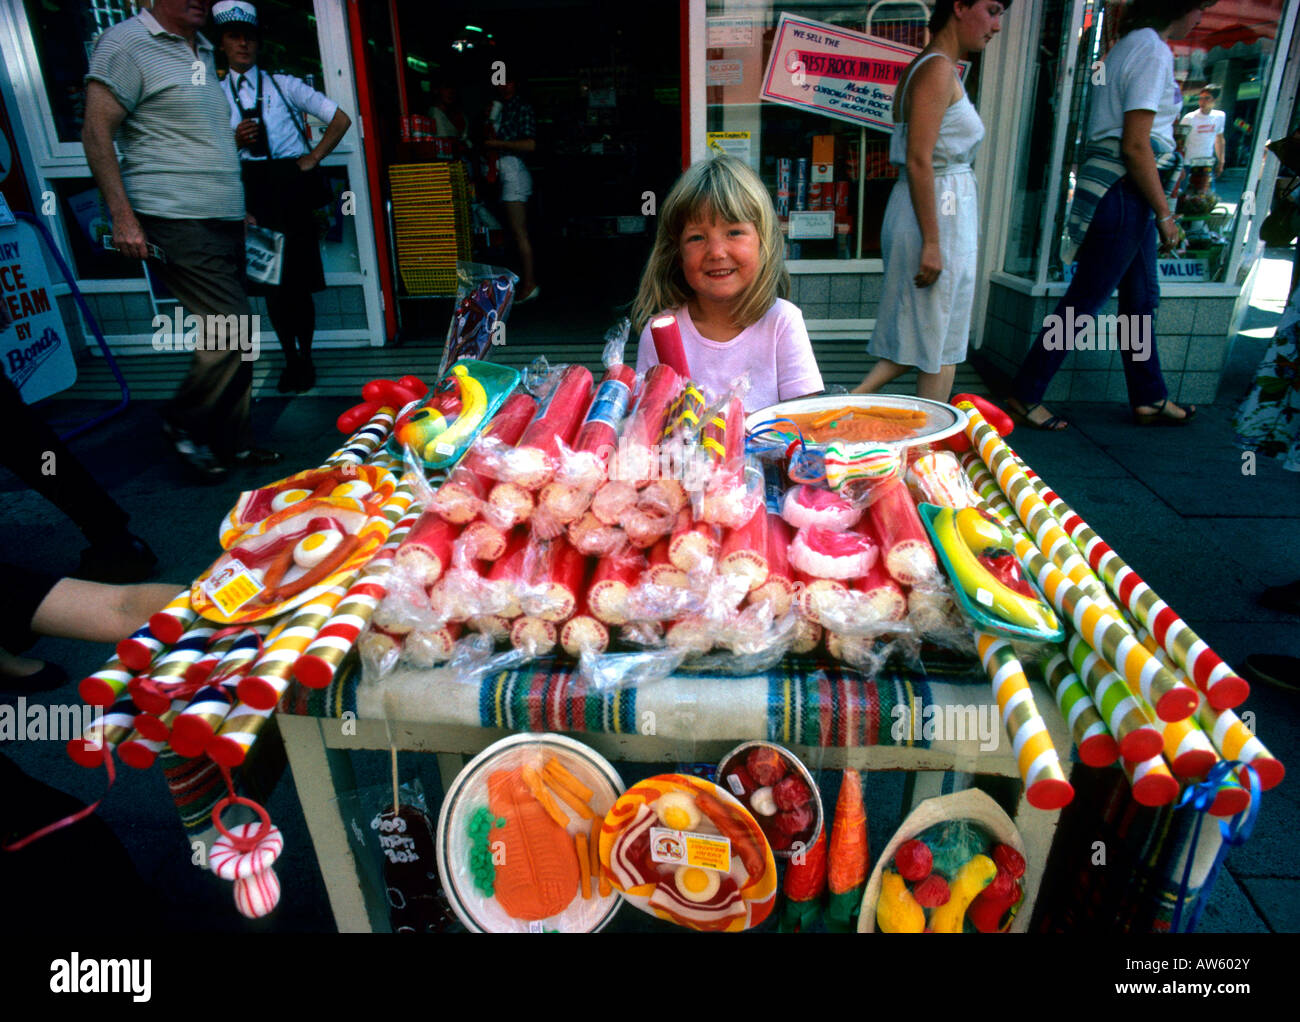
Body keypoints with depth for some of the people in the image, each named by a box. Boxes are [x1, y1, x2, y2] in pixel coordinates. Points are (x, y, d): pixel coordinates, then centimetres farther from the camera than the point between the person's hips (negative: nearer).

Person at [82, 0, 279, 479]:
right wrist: (123, 217, -17)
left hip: (223, 221, 8)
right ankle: (184, 425, 7)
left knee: (232, 333, 8)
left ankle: (232, 443, 18)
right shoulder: (126, 42, -5)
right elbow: (97, 133, -10)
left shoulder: (204, 50, 20)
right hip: (175, 221, -8)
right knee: (231, 328, -14)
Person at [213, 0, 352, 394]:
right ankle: (290, 359, 15)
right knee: (269, 283, 3)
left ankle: (305, 358, 13)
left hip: (291, 188, -2)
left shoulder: (284, 85, 6)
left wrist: (312, 159, -2)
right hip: (251, 194, 2)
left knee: (299, 280, -1)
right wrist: (236, 141, -7)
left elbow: (341, 120, 3)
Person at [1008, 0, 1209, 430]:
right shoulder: (1153, 51, -13)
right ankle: (1025, 396, 3)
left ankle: (1149, 399, 25)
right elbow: (1135, 145, -19)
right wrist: (1164, 215, -14)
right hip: (1124, 194, -10)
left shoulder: (1127, 45, 16)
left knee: (1142, 298, 15)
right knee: (1084, 303, -4)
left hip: (1126, 196, 10)